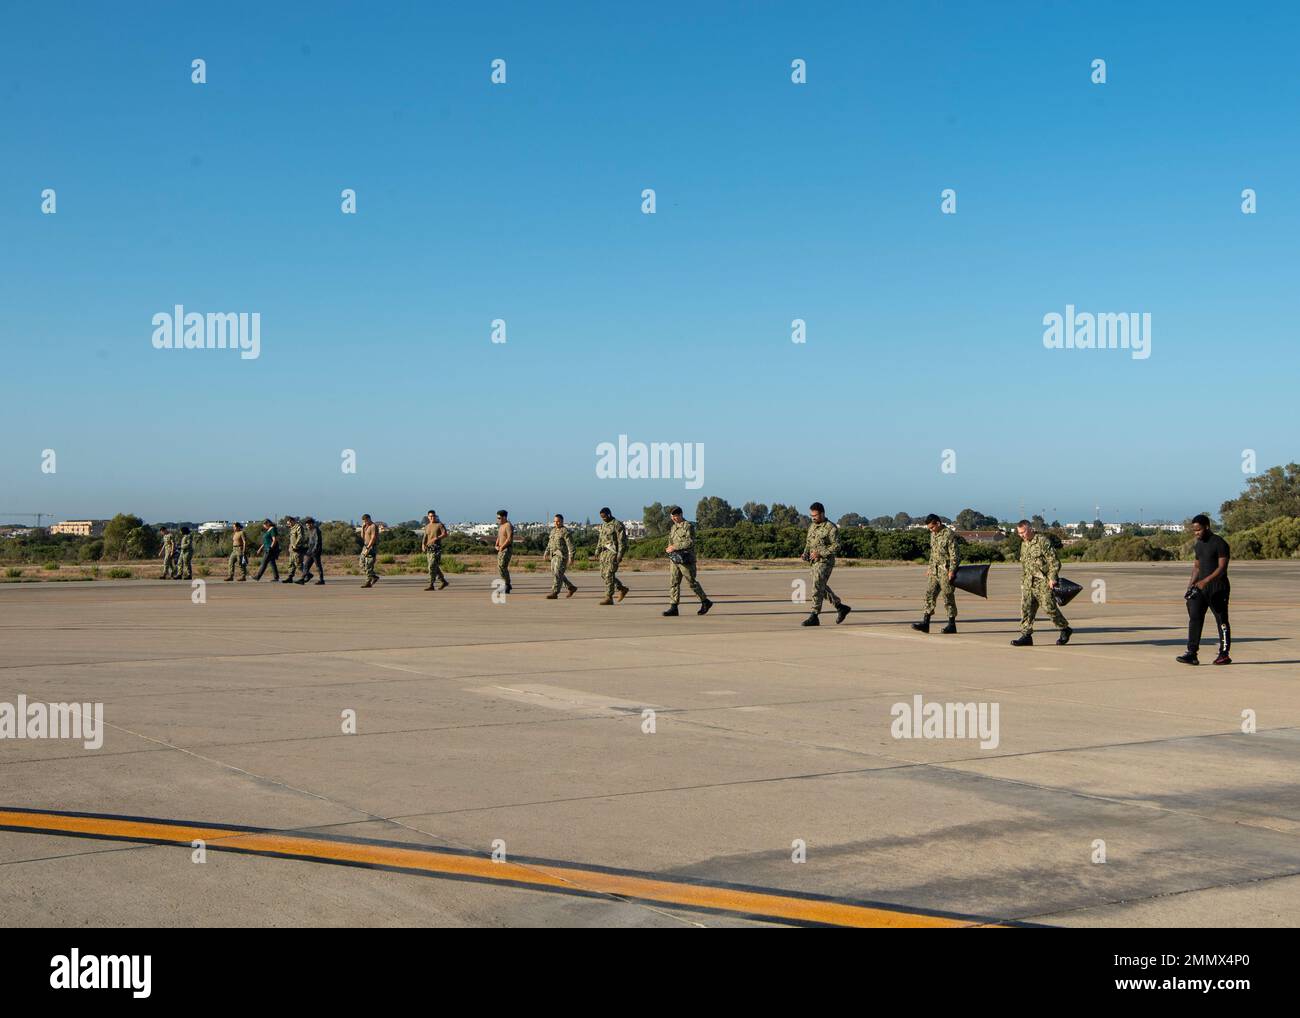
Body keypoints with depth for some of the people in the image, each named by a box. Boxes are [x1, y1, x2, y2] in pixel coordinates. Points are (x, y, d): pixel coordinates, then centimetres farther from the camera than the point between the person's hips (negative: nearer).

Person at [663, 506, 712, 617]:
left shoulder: (688, 526, -10)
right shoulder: (673, 527, 16)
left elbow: (690, 542, -20)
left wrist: (674, 547, -20)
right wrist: (669, 548, 4)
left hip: (686, 560, -8)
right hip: (675, 559, 8)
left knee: (692, 582, 0)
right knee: (673, 583, 0)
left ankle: (705, 602, 16)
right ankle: (673, 608, -1)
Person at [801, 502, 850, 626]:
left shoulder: (831, 528, -11)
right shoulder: (812, 526, 13)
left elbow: (836, 546, -15)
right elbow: (808, 543, 21)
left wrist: (820, 553, -22)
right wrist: (805, 554, 2)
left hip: (825, 562, -8)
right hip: (814, 562, 8)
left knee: (817, 588, -13)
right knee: (823, 588, 15)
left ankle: (814, 617, -12)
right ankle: (841, 608, 29)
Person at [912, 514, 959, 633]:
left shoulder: (949, 535, -12)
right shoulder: (933, 534, 14)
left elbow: (954, 555, -15)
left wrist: (952, 571, -20)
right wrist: (930, 568, 20)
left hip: (945, 571, -8)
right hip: (934, 570, 8)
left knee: (948, 597, -3)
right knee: (929, 594, 1)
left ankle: (952, 625, 5)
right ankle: (925, 623, -1)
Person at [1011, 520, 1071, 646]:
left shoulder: (1043, 541, -10)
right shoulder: (1024, 544, 15)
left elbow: (1054, 561, -12)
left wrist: (1052, 578, -18)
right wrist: (1023, 582, 21)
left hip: (1044, 581, -7)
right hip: (1029, 582, 7)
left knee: (1049, 607, -5)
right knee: (1026, 607, -2)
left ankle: (1065, 629, 15)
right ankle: (1026, 635, -1)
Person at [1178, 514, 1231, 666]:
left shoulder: (1220, 544, -11)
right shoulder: (1198, 545, 13)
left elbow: (1222, 568, -18)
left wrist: (1205, 581, -28)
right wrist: (1192, 584, 9)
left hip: (1218, 587, -7)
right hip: (1201, 587, 7)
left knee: (1222, 621, 1)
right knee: (1194, 618, -4)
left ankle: (1224, 654, 10)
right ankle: (1192, 654, -8)